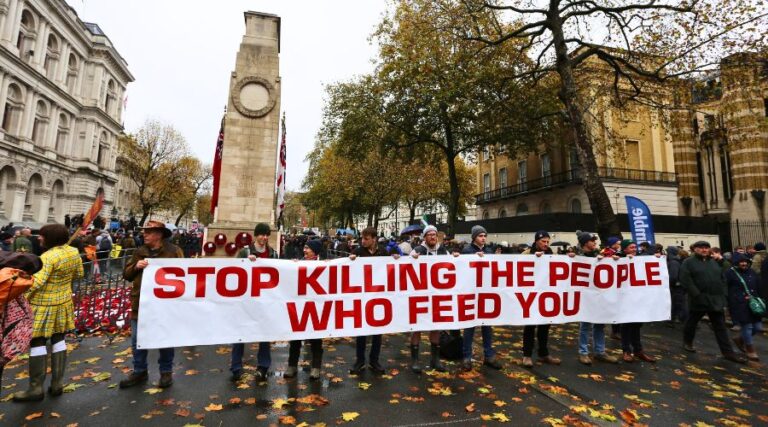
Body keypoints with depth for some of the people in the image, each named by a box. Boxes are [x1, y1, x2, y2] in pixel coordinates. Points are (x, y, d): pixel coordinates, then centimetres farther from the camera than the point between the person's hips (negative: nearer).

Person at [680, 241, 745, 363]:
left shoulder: (714, 262, 14)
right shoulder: (688, 262, -7)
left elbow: (722, 278, 15)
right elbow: (686, 280, -15)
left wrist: (723, 294, 3)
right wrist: (696, 295, -19)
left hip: (716, 299, 5)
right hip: (699, 300, -5)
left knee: (720, 326, 7)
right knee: (692, 323, 10)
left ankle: (728, 352, 11)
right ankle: (687, 342, 27)